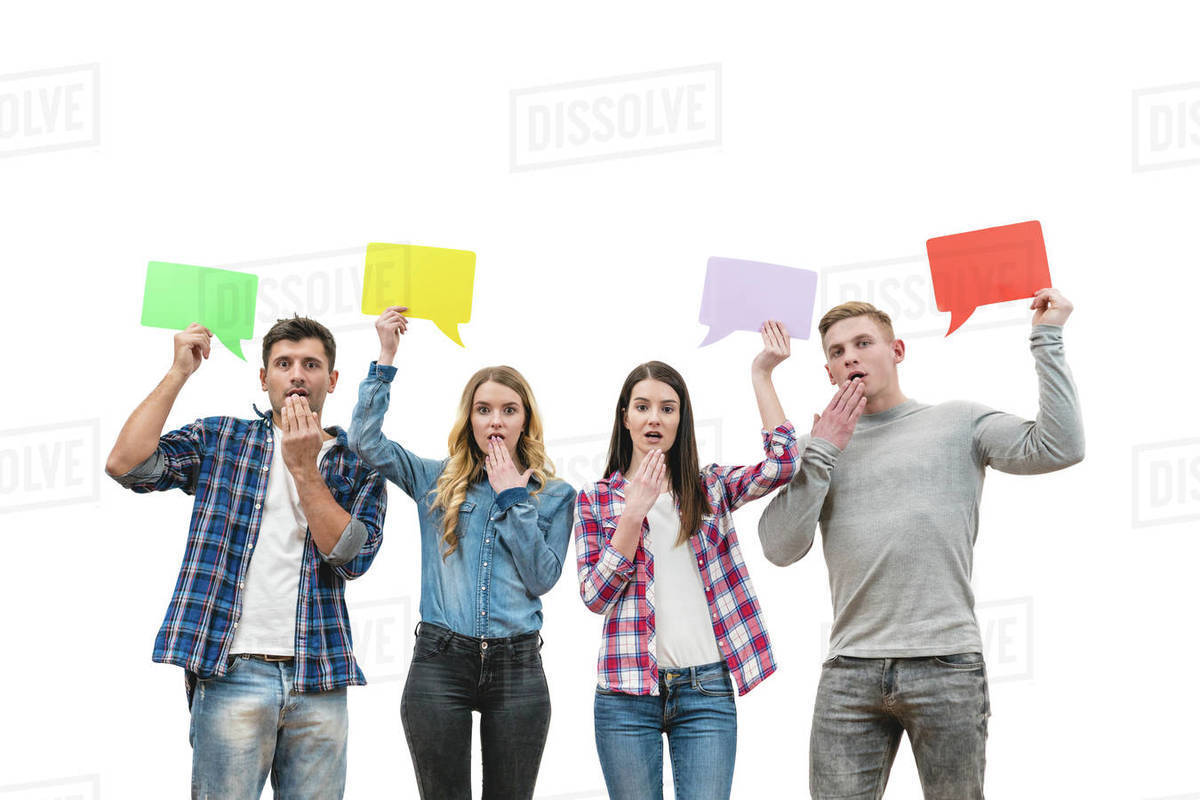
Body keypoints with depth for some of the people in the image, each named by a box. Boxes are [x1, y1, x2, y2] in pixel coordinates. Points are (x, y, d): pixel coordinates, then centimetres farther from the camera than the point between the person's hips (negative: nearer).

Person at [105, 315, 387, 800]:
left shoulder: (357, 465, 11)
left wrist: (303, 467, -9)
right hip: (233, 669, -2)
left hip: (319, 682, 2)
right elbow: (125, 464, -5)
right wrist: (178, 374, -4)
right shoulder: (220, 441, 10)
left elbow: (353, 556, -5)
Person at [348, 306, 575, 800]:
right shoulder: (437, 482, 9)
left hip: (516, 667, 0)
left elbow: (543, 578, -2)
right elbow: (366, 440, -2)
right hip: (440, 664, 0)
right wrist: (386, 359, -4)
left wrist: (514, 499, -4)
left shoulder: (554, 494, 9)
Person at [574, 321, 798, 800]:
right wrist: (634, 511, -9)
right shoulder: (597, 499, 9)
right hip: (627, 692, 0)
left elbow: (780, 465, -6)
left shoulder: (710, 488, 11)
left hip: (706, 689, 0)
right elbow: (594, 595, 0)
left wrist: (761, 374, -6)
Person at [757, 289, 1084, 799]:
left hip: (947, 666, -2)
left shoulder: (959, 424, 10)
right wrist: (822, 451, 1)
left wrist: (1047, 339, -3)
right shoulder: (819, 446, 16)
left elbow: (1059, 447, -5)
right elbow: (780, 547, 5)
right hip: (851, 674, 2)